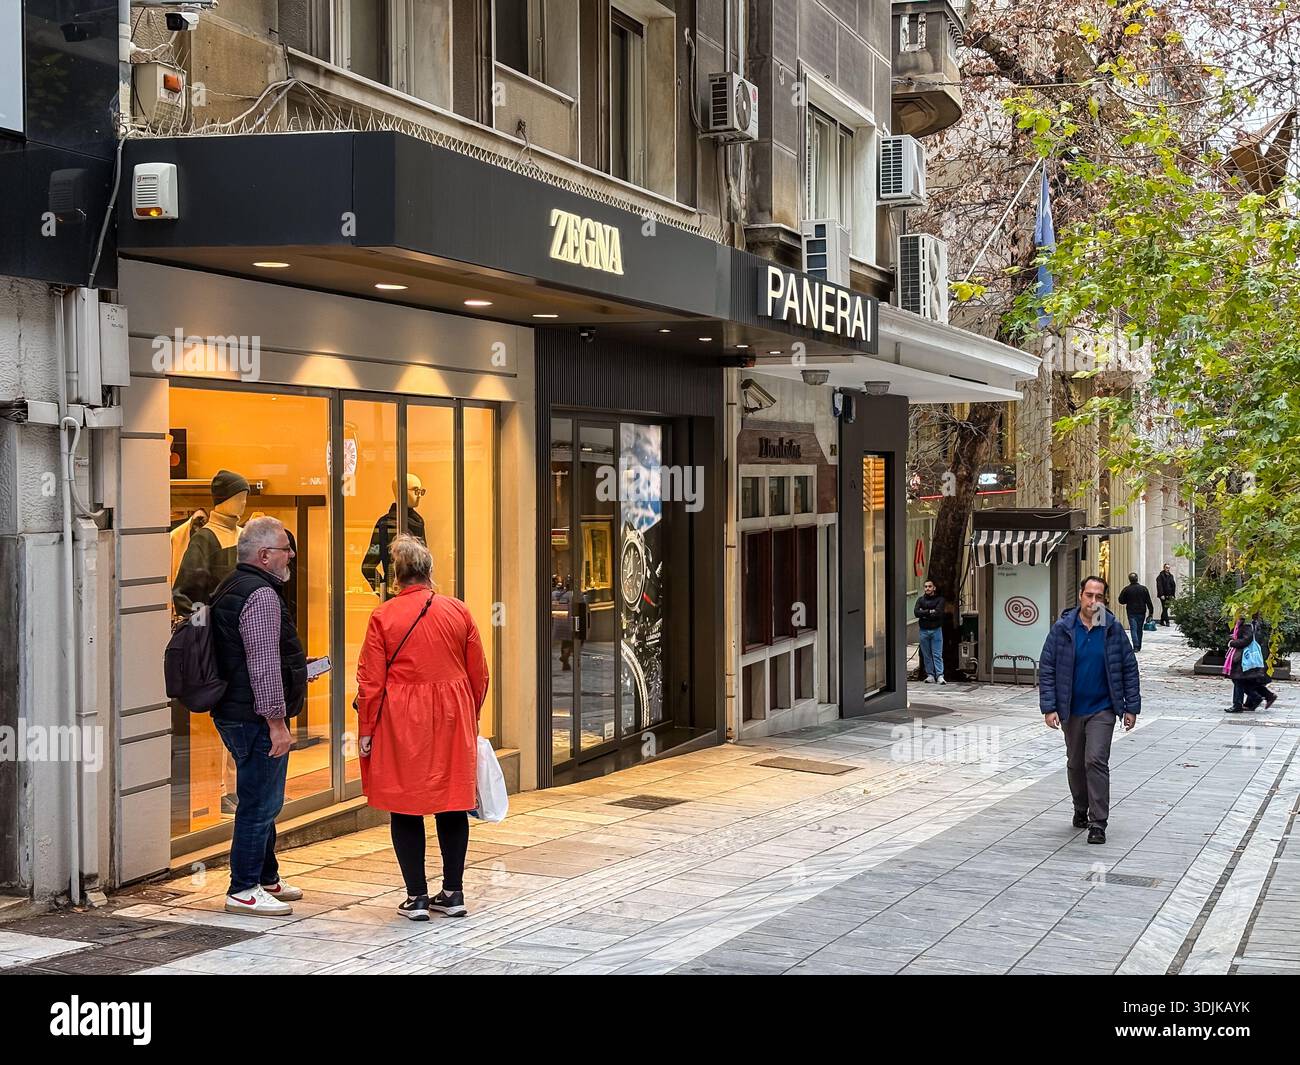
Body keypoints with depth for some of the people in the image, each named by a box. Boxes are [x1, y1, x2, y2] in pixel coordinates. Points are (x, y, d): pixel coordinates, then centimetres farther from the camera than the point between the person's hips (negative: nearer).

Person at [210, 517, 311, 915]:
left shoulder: (230, 589, 16)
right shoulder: (261, 595, -18)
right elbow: (265, 666, -23)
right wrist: (277, 722, -21)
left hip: (234, 713, 11)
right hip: (257, 718, -11)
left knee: (261, 801, 19)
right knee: (260, 804, -4)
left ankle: (266, 879, 30)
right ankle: (243, 891, 1)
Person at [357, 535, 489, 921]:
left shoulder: (382, 616, -5)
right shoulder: (458, 611, 2)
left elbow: (371, 681, -6)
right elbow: (479, 675, 7)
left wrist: (366, 729, 2)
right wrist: (469, 716, 20)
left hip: (401, 724, -2)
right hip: (453, 722, 3)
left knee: (405, 809, 5)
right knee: (452, 805, 11)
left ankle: (417, 896, 7)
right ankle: (453, 893, 15)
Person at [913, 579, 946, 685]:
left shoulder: (939, 599, 3)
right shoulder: (921, 600, 11)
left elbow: (938, 613, -12)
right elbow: (916, 612, -5)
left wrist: (924, 614, -7)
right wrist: (929, 612, -11)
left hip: (936, 630, -3)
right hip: (924, 630, 3)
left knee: (937, 655, -7)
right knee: (926, 655, 4)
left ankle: (940, 676, -10)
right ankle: (930, 676, 9)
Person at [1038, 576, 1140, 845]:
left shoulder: (1113, 629, -5)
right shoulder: (1062, 629, -6)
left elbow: (1129, 668, 2)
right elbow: (1046, 669, -3)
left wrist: (1131, 706, -1)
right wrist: (1049, 707, -10)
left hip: (1102, 709, -2)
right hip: (1071, 710, 2)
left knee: (1096, 761, -13)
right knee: (1075, 763, 15)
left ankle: (1098, 823, -9)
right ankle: (1081, 810, 36)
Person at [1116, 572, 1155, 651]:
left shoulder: (1126, 589, -7)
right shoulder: (1143, 588, -1)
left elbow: (1121, 601, -2)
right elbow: (1149, 602, 0)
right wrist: (1151, 612, 5)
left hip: (1131, 612, -3)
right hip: (1141, 612, 3)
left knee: (1133, 629, -3)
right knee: (1139, 629, 14)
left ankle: (1136, 646, -16)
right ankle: (1139, 646, 20)